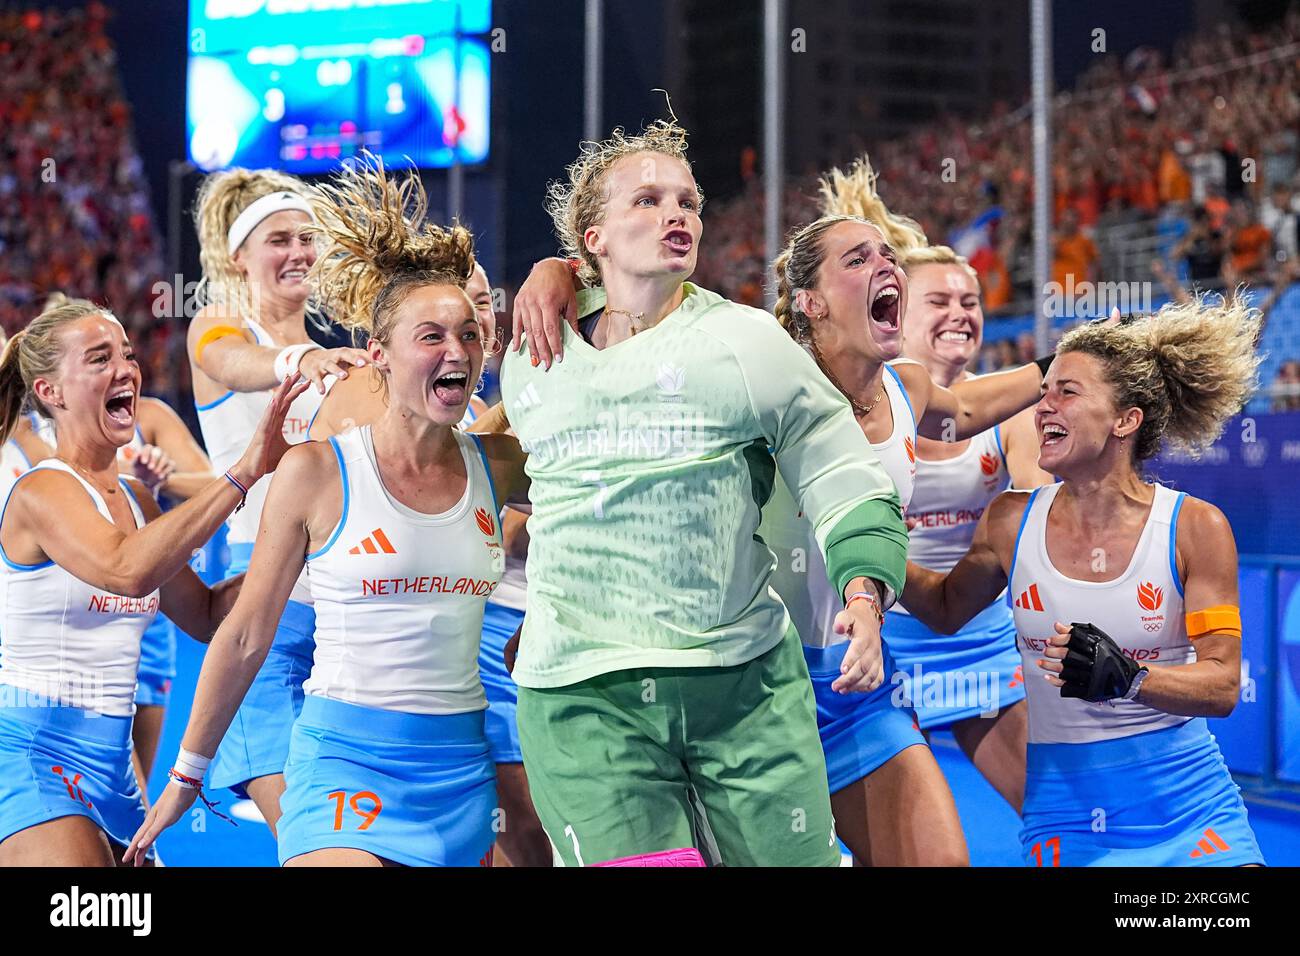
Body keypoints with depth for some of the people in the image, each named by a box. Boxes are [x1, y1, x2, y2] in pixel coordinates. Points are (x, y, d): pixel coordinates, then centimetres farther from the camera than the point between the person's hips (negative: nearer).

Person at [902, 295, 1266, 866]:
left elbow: (1222, 684, -10)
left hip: (1184, 799, -2)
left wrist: (1126, 679, -27)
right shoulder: (1012, 522, 0)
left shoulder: (1195, 528, -6)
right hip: (1064, 806, 2)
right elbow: (947, 609, 19)